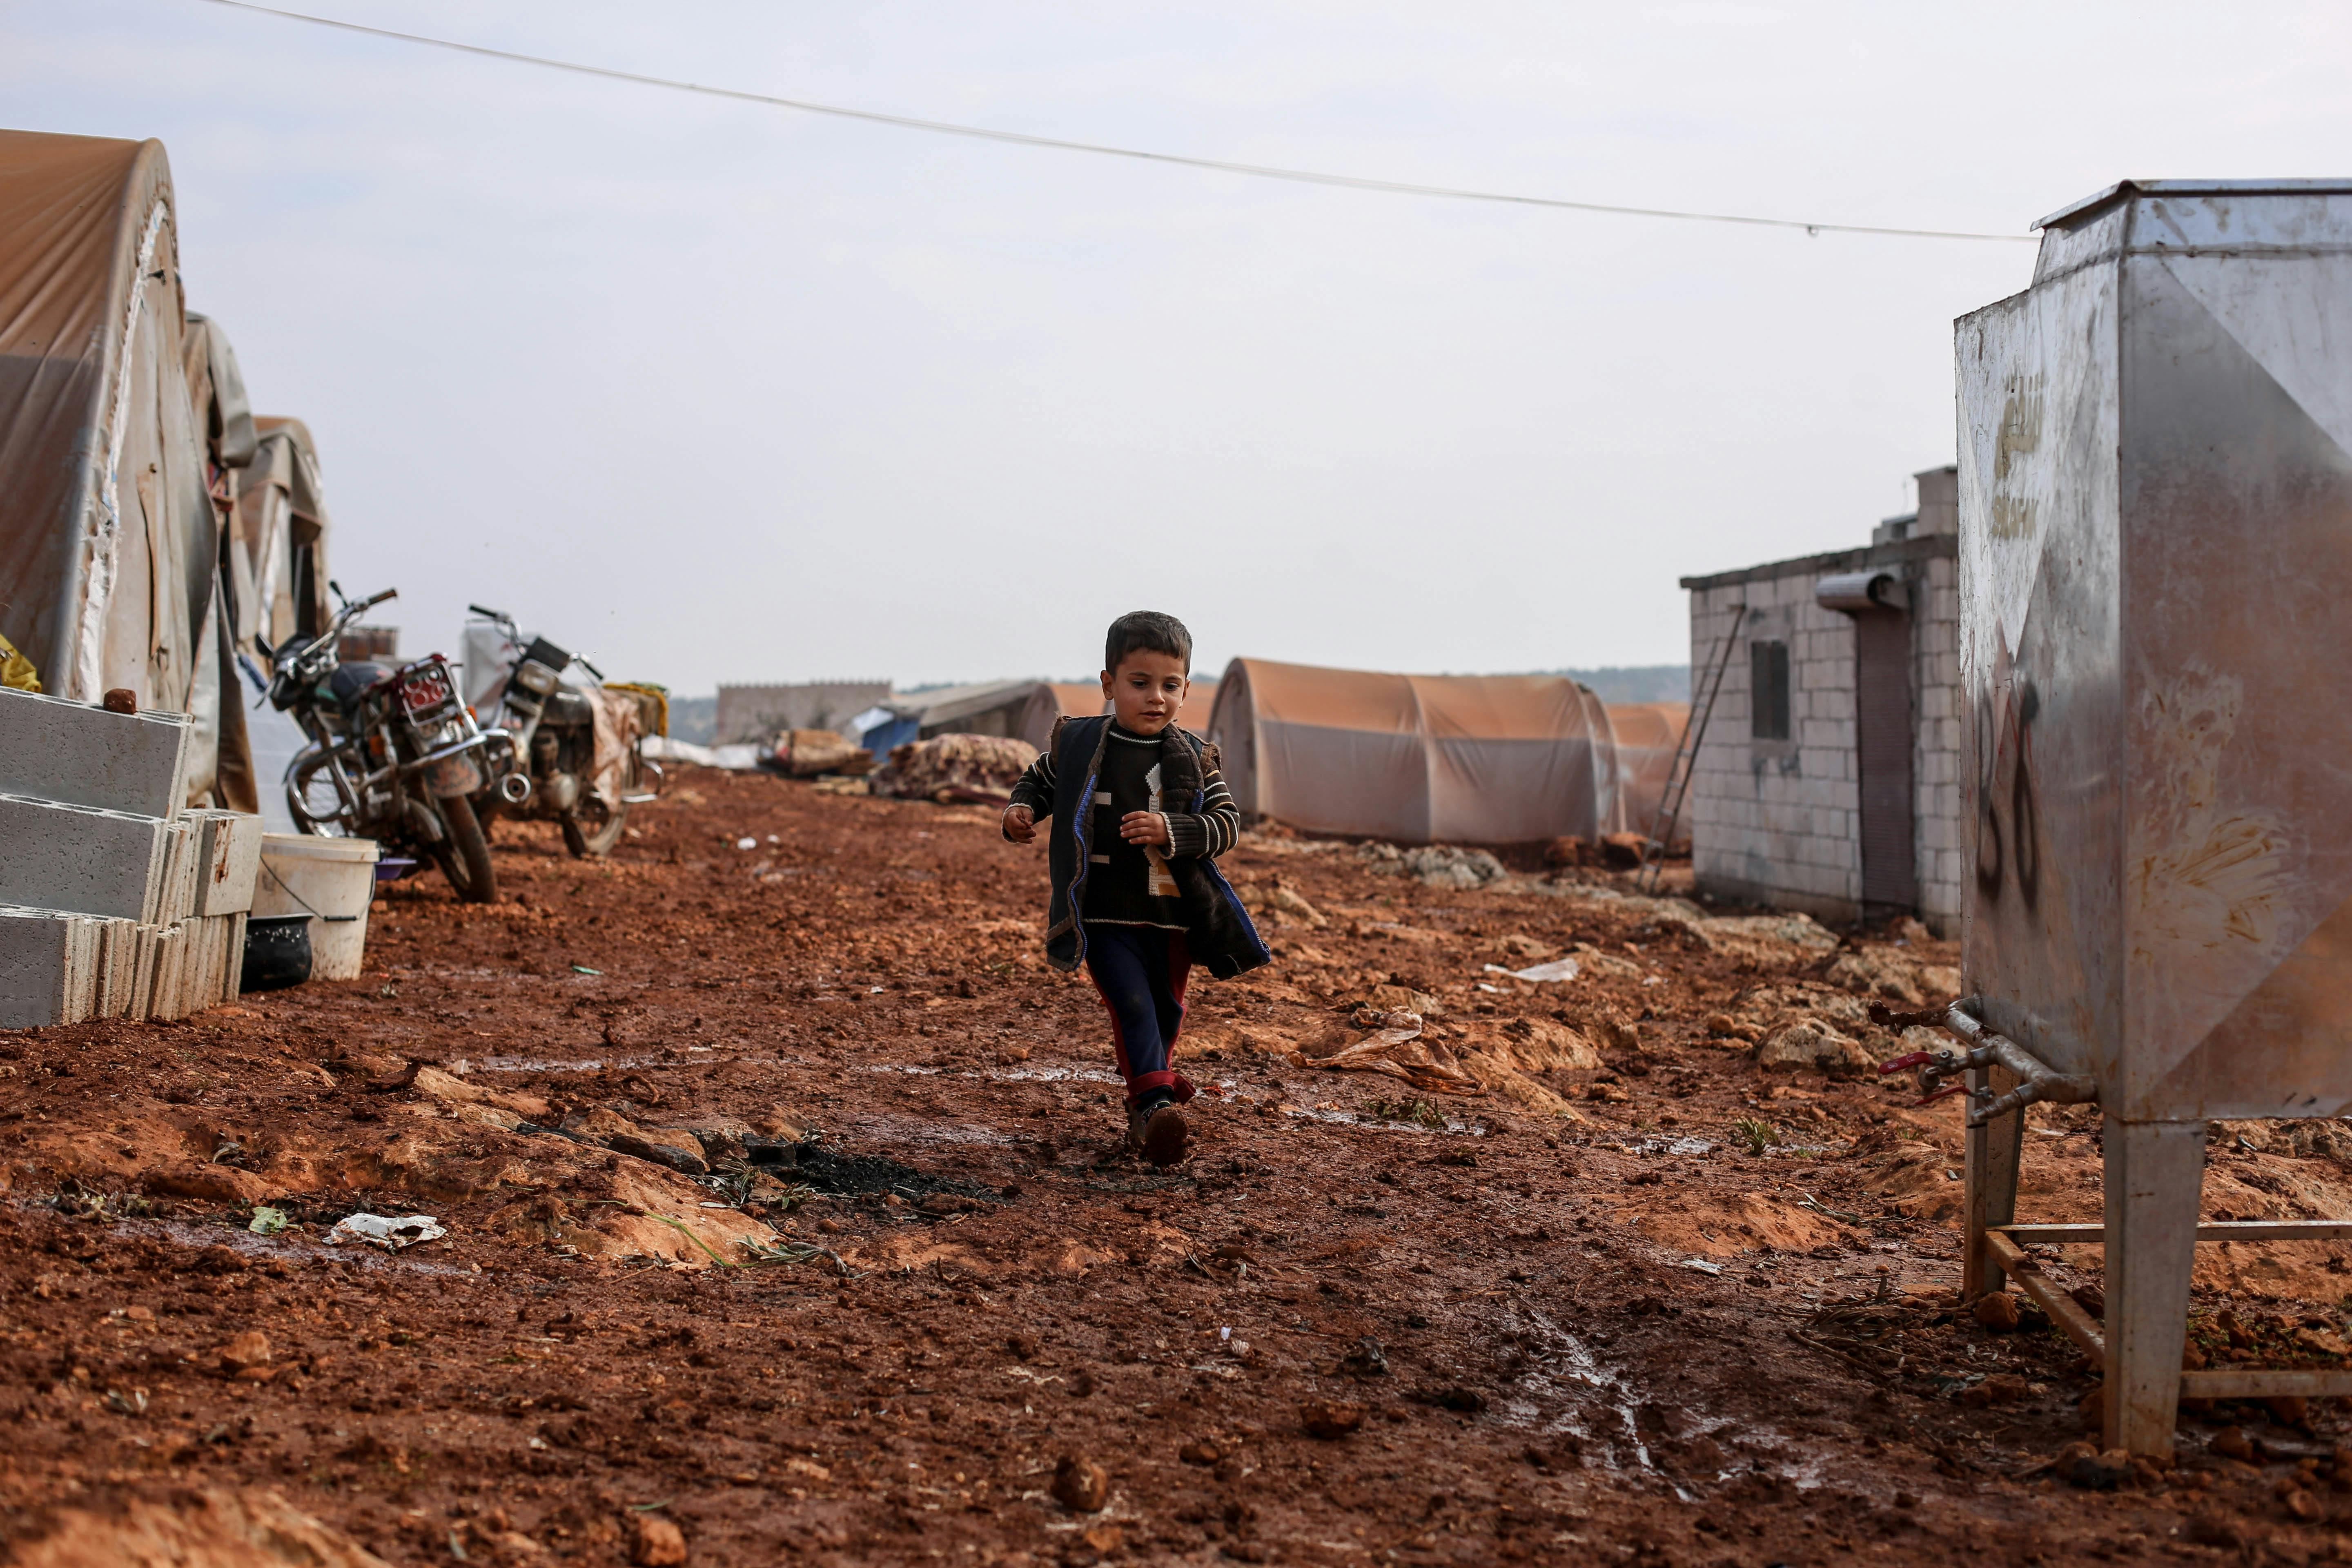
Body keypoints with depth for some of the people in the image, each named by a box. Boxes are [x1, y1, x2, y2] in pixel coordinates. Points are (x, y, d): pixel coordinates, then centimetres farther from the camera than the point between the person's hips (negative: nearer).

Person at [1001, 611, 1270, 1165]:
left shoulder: (1194, 758, 0)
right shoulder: (1076, 744, -1)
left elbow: (1227, 823, -4)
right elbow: (1038, 781, 16)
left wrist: (1171, 832, -20)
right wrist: (1020, 812, -5)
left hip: (1174, 915, 3)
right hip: (1105, 914, -2)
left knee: (1167, 1009, 16)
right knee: (1131, 1003, -19)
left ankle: (1150, 1074, 43)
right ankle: (1155, 1102, -25)